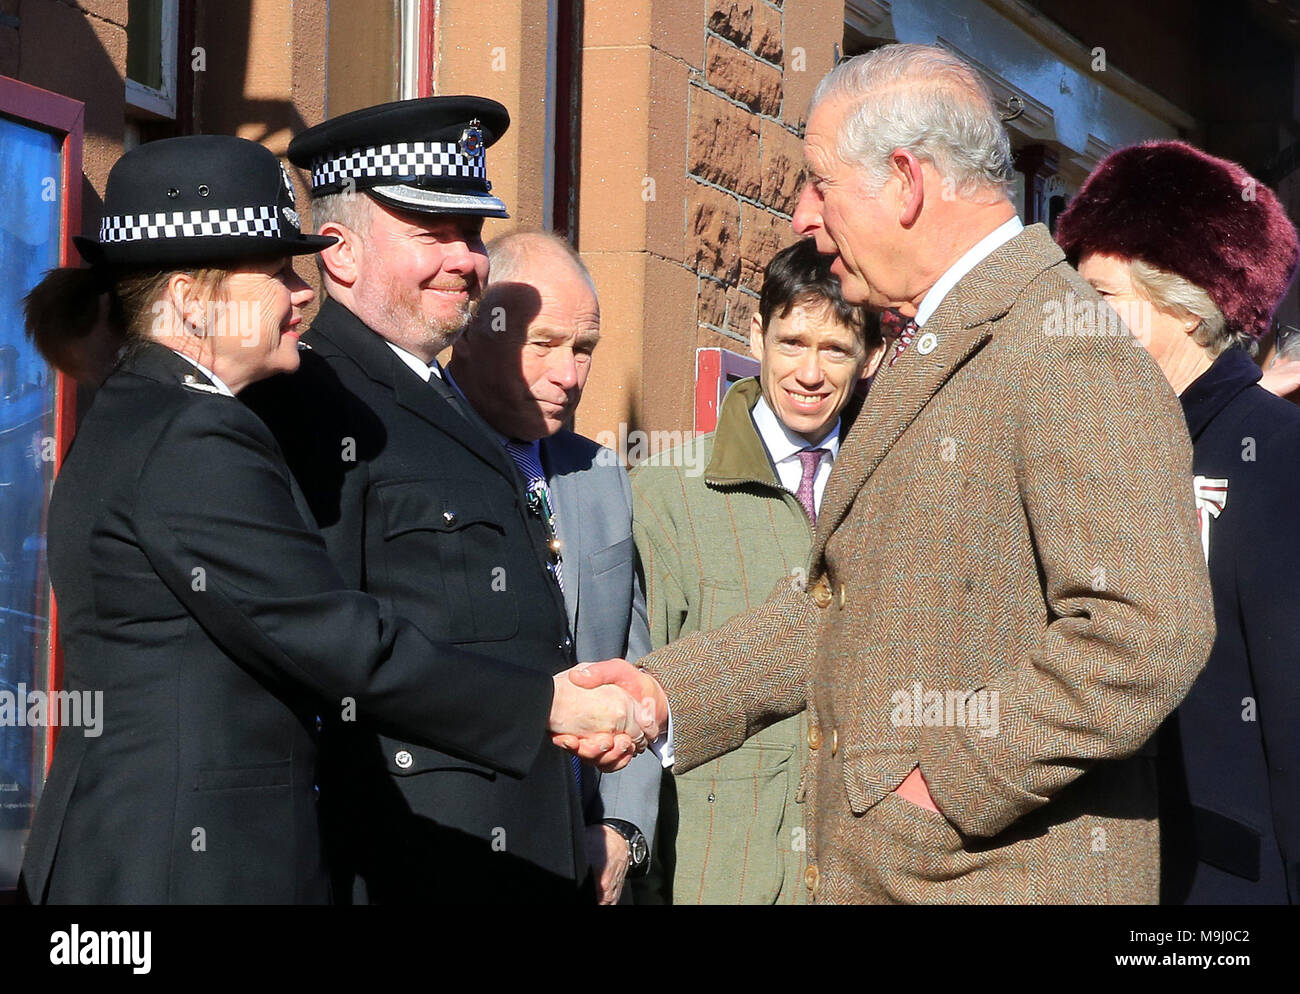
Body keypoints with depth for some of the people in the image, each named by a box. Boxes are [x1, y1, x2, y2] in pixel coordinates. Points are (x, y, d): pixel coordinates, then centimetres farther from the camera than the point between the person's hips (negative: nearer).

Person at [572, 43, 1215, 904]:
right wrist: (668, 695, 11)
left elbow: (1146, 634, -26)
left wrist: (950, 781, -20)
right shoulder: (923, 355, 18)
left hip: (1006, 874, -9)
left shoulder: (1070, 356, -16)